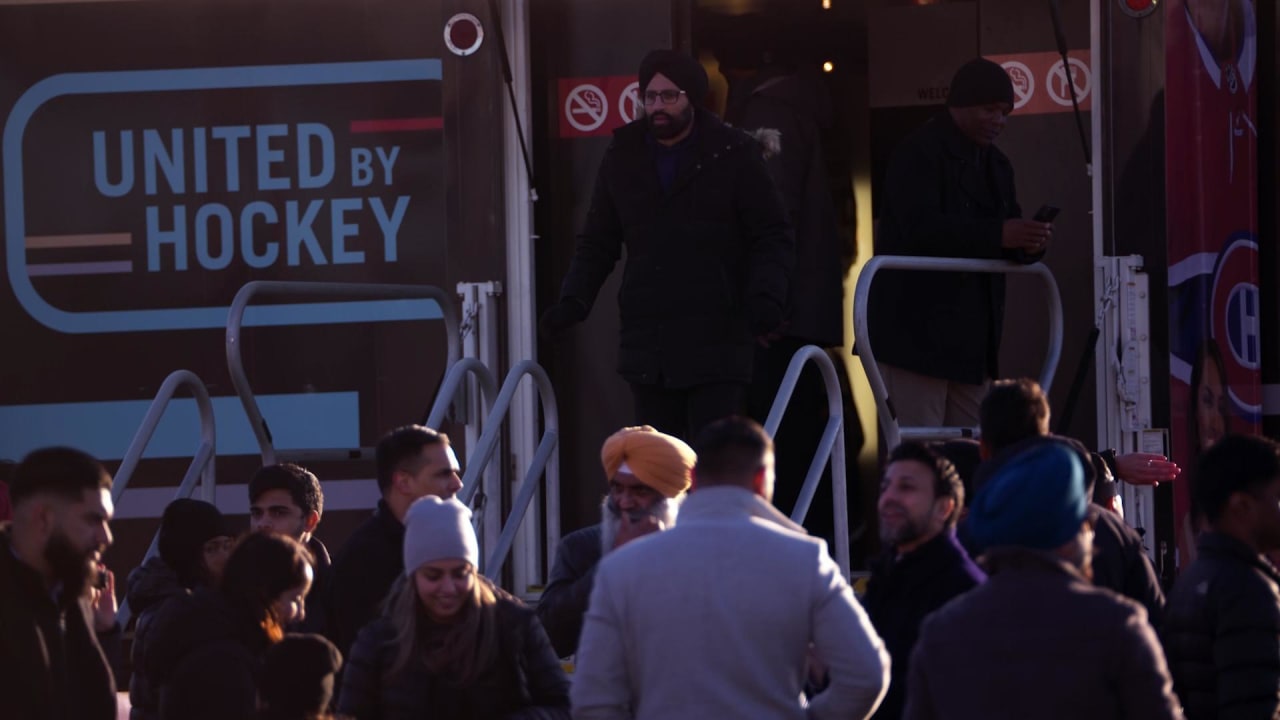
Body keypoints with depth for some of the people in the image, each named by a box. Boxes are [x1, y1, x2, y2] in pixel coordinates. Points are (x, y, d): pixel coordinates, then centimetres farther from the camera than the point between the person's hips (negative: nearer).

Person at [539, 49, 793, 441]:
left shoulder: (734, 155, 0)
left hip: (716, 344, -4)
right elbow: (598, 243, 17)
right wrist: (575, 299, 0)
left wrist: (766, 300, -16)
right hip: (647, 346, 4)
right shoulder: (622, 157, 11)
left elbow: (772, 238, 0)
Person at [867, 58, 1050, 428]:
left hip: (971, 337, 8)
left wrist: (1029, 242, -10)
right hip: (918, 333, -8)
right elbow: (920, 228, -24)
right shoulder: (917, 154, -9)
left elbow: (1009, 243, 15)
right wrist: (997, 235, -31)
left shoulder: (995, 165, 17)